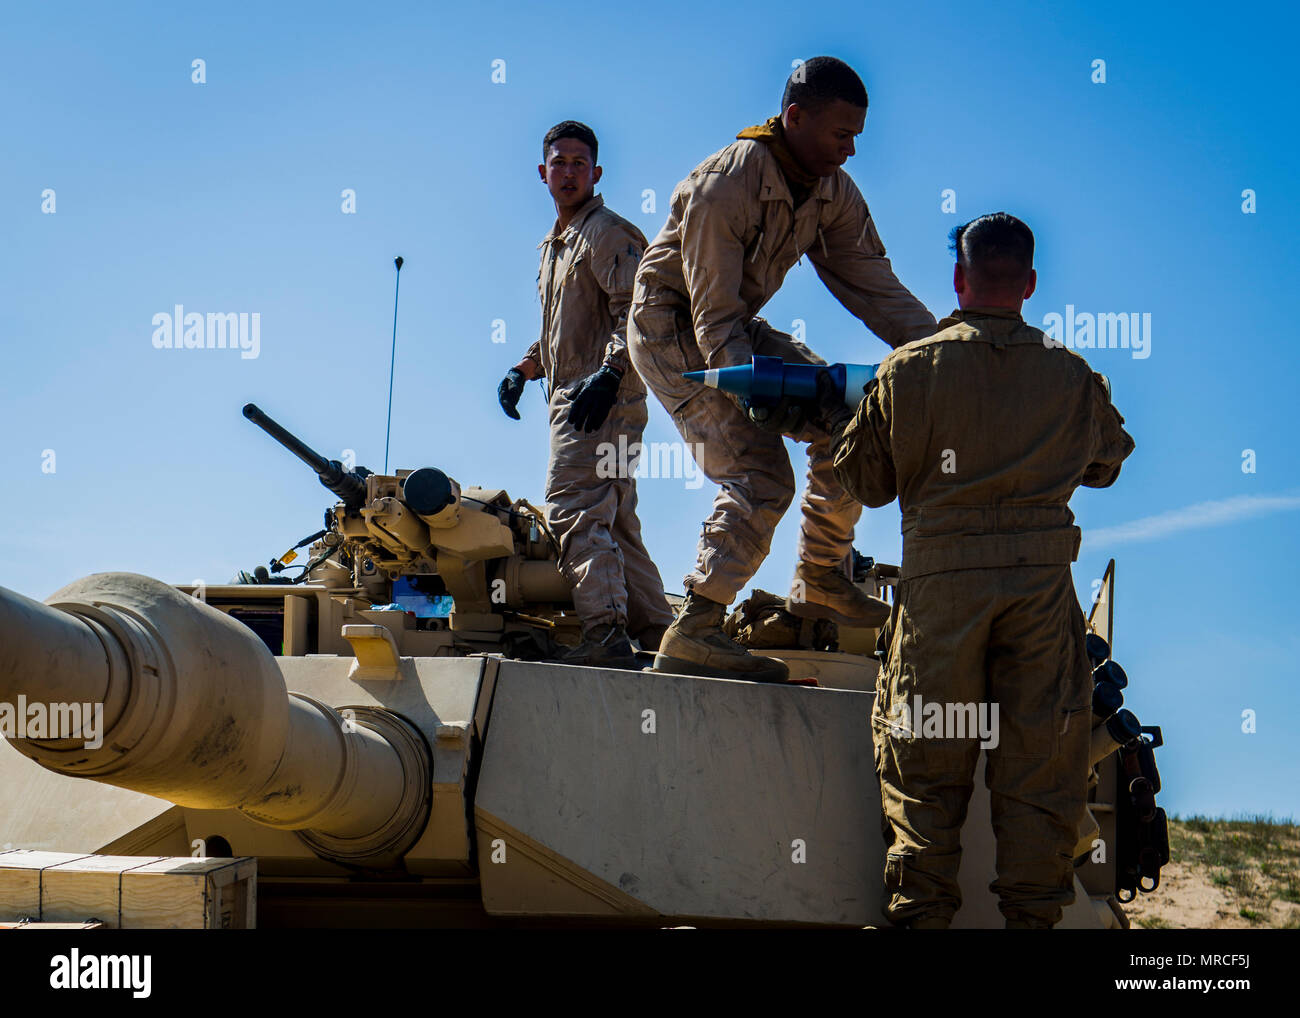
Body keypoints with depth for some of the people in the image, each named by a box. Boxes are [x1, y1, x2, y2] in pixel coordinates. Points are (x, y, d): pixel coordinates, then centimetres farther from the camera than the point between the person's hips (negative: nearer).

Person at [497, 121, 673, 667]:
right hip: (572, 399, 10)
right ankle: (657, 636, 14)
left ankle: (605, 635, -26)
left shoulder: (608, 233, -5)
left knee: (575, 509, -19)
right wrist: (524, 369, 17)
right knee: (614, 521, 11)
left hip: (603, 400, -10)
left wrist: (607, 374, -28)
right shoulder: (554, 244, 25)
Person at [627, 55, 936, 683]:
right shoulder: (725, 185, -27)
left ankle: (819, 582, 13)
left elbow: (873, 285, -1)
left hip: (739, 327, 8)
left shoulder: (833, 193, -4)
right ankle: (692, 635, -22)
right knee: (760, 472, -21)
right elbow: (714, 316, -28)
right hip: (672, 329, -8)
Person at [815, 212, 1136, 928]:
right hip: (1043, 580, 1)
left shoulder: (906, 371, 0)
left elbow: (866, 481, 8)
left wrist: (833, 416, 27)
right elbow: (1106, 463, 21)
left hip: (941, 579, -1)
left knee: (925, 762, 6)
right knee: (1038, 762, 6)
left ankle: (919, 911, 5)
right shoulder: (1072, 376, 5)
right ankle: (1032, 911, 5)